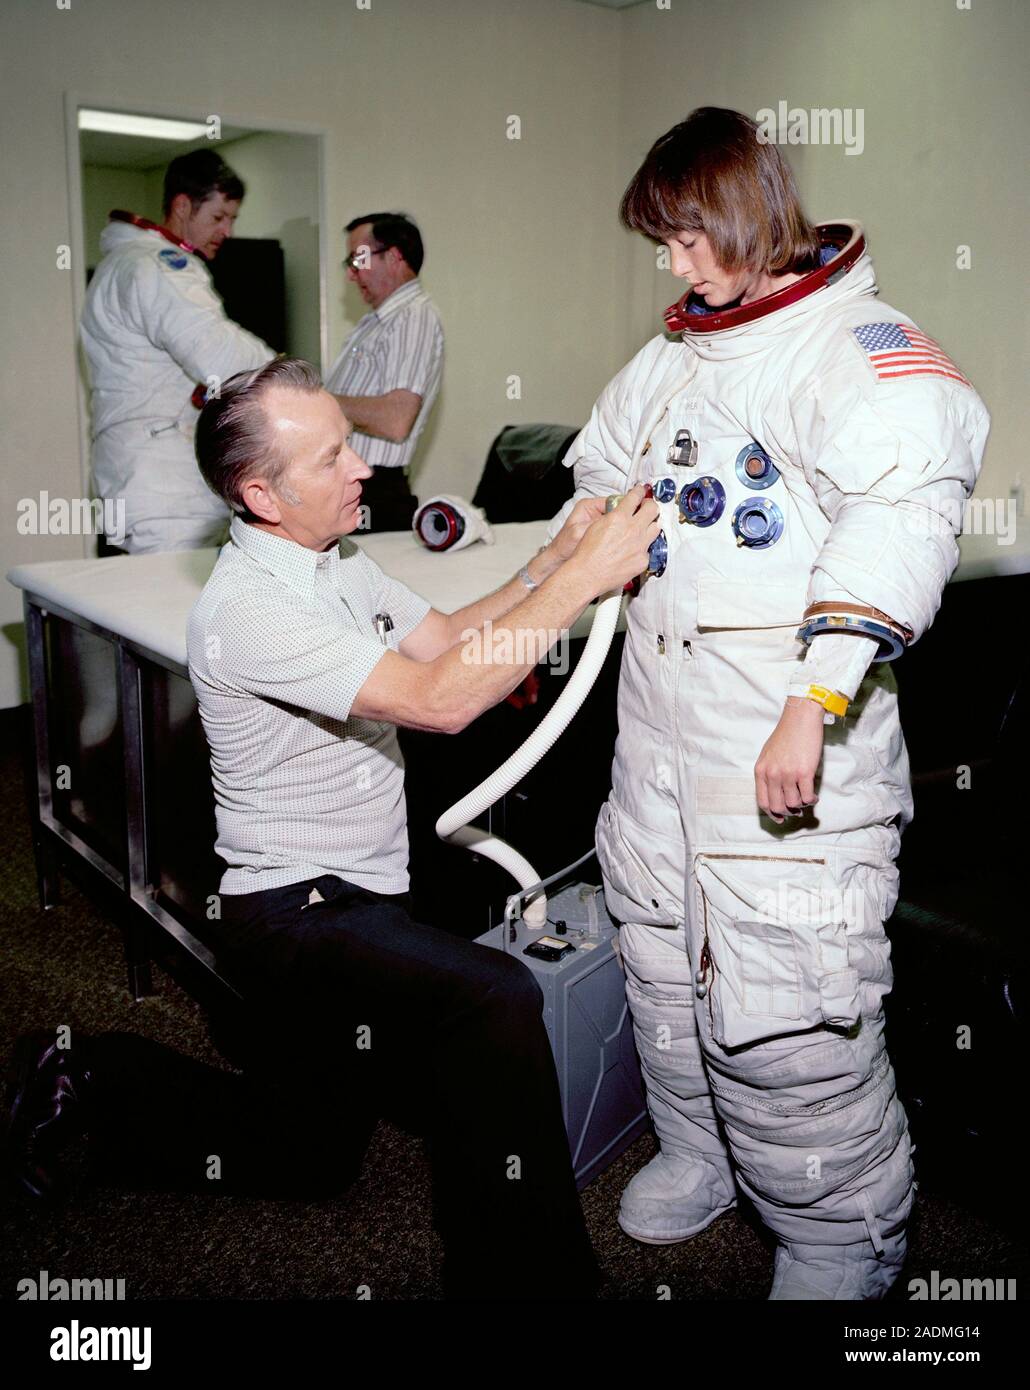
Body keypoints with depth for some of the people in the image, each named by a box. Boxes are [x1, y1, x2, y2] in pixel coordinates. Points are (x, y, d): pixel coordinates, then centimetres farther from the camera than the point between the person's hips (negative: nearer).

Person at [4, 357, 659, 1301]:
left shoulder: (337, 561, 6)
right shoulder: (247, 610, -24)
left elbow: (445, 638, 9)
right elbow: (440, 700, -31)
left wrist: (552, 562, -4)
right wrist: (582, 579, -28)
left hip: (347, 897, 9)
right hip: (294, 913, -9)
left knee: (309, 1159, 22)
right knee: (496, 1001, -32)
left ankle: (92, 1083, 33)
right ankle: (526, 1277, -15)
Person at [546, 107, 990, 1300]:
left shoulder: (858, 345, -10)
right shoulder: (673, 358, 15)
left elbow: (900, 520, -25)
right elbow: (603, 485, 29)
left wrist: (815, 708, -33)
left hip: (789, 761, -8)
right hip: (658, 735, 8)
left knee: (784, 1017, -3)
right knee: (665, 974, 19)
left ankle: (840, 1244, 22)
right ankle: (700, 1152, 43)